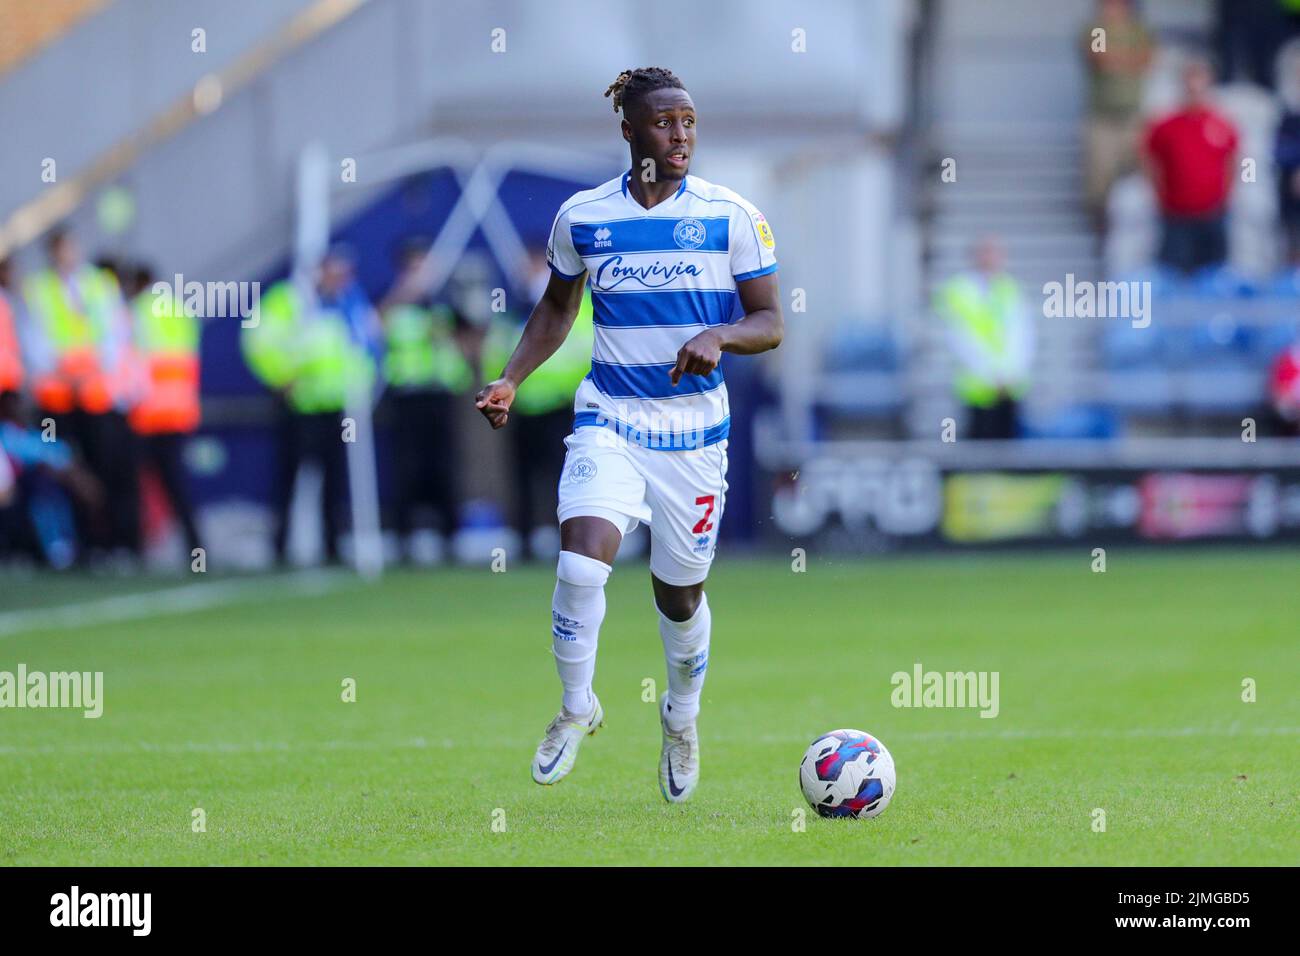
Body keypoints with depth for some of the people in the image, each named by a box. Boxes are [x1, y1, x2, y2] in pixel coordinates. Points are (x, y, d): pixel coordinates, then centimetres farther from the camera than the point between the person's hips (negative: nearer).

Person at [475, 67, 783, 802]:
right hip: (608, 420, 0)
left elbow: (770, 322, -4)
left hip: (694, 429, 0)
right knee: (582, 563, -21)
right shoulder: (582, 216, 1)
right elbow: (557, 309, 16)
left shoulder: (732, 216, -5)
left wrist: (717, 336, -24)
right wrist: (511, 380, 3)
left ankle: (683, 718, 39)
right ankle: (577, 708, 3)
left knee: (680, 593, 10)